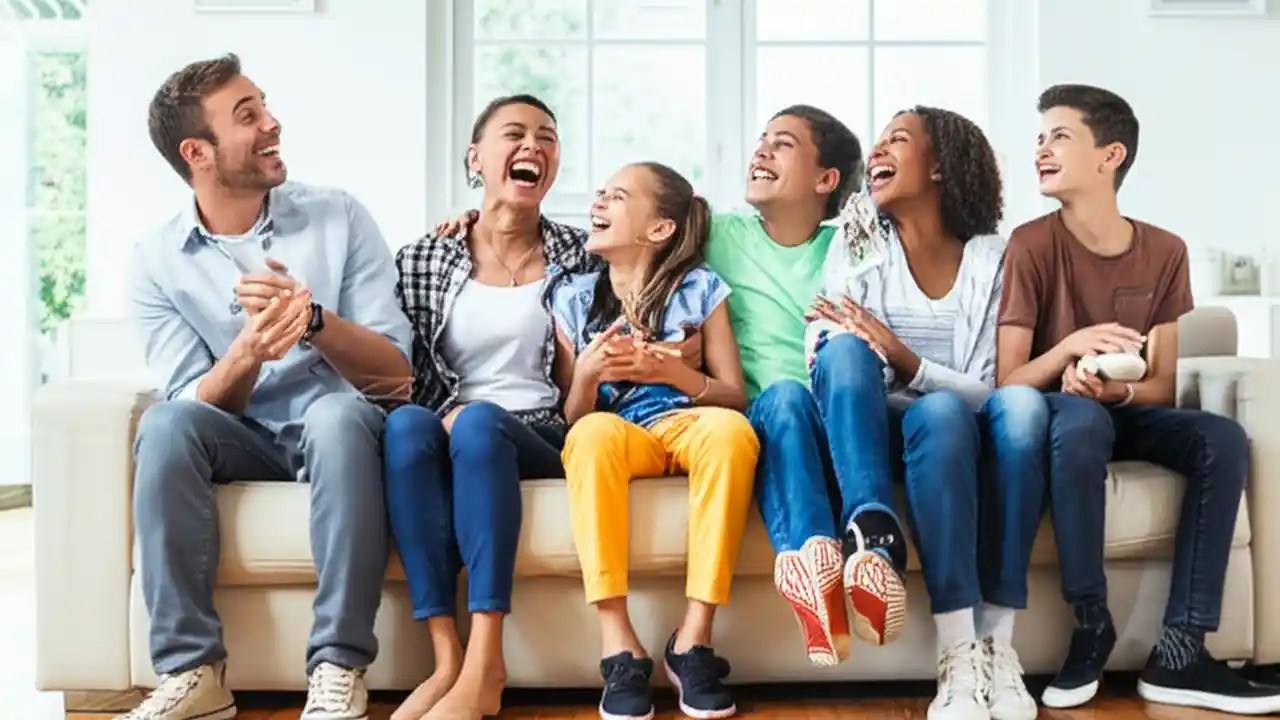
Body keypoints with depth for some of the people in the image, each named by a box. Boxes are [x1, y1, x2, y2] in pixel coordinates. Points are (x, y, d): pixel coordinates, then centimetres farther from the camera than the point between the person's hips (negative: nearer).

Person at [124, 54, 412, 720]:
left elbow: (395, 371, -7)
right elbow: (199, 405, -7)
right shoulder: (157, 262, 0)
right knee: (165, 424, -29)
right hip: (243, 439, 2)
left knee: (340, 411, -35)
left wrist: (313, 319, -26)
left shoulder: (339, 217, -3)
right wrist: (246, 353, -28)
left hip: (337, 426, -1)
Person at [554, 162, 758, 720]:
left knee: (731, 429, -35)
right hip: (618, 435, 1)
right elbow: (571, 419, 10)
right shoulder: (574, 299, 9)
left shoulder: (699, 288, 4)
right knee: (594, 432, -35)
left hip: (689, 426, 0)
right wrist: (587, 373, -12)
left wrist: (670, 370, -14)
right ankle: (619, 646, -31)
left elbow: (734, 397, 3)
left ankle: (694, 639, -27)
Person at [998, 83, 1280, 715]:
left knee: (1222, 438, -25)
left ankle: (1180, 651, -22)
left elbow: (1162, 386, 0)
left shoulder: (1165, 252, 0)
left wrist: (1115, 390, -23)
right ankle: (1092, 624, -24)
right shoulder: (1033, 244, -11)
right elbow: (1006, 383, -14)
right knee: (1082, 419, -38)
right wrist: (1071, 346, -33)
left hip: (1129, 413, 4)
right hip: (1057, 416, -4)